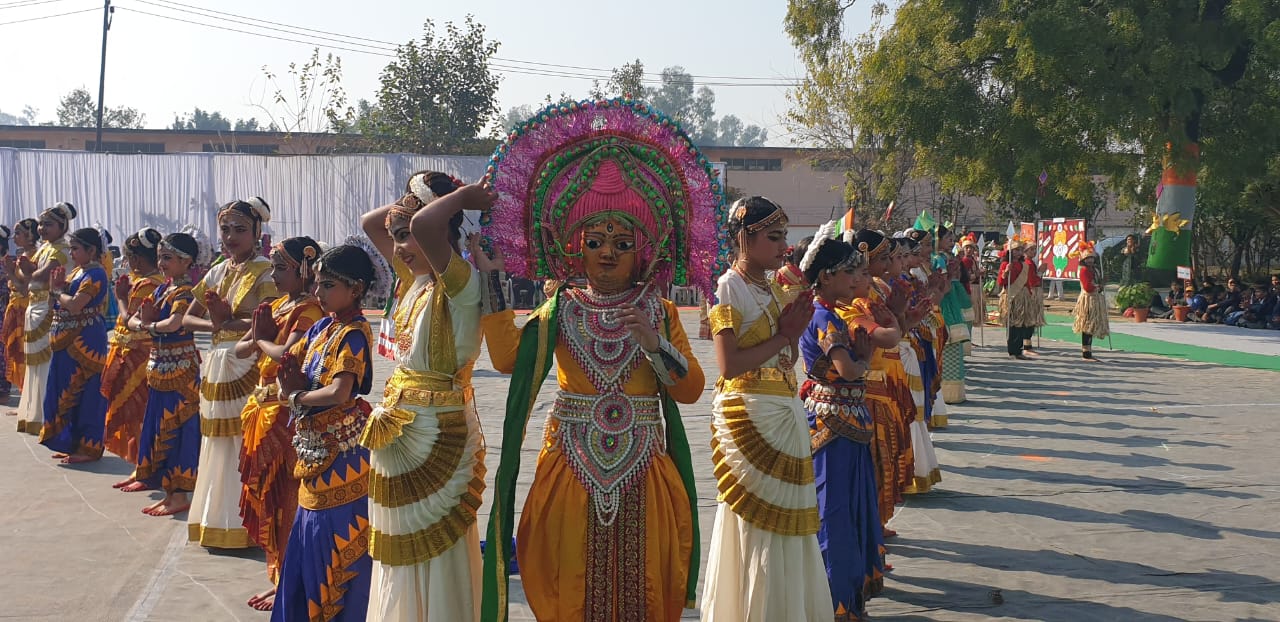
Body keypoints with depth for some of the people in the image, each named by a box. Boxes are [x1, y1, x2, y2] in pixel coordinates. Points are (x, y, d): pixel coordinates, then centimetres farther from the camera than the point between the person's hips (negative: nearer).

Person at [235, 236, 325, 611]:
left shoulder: (308, 311, -13)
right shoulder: (275, 307, 13)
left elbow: (287, 355, -27)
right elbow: (240, 350, 14)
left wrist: (262, 340, -8)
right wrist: (259, 340, -6)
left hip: (287, 415, -9)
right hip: (263, 411, 9)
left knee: (284, 500, -2)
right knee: (265, 497, 15)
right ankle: (278, 577, 26)